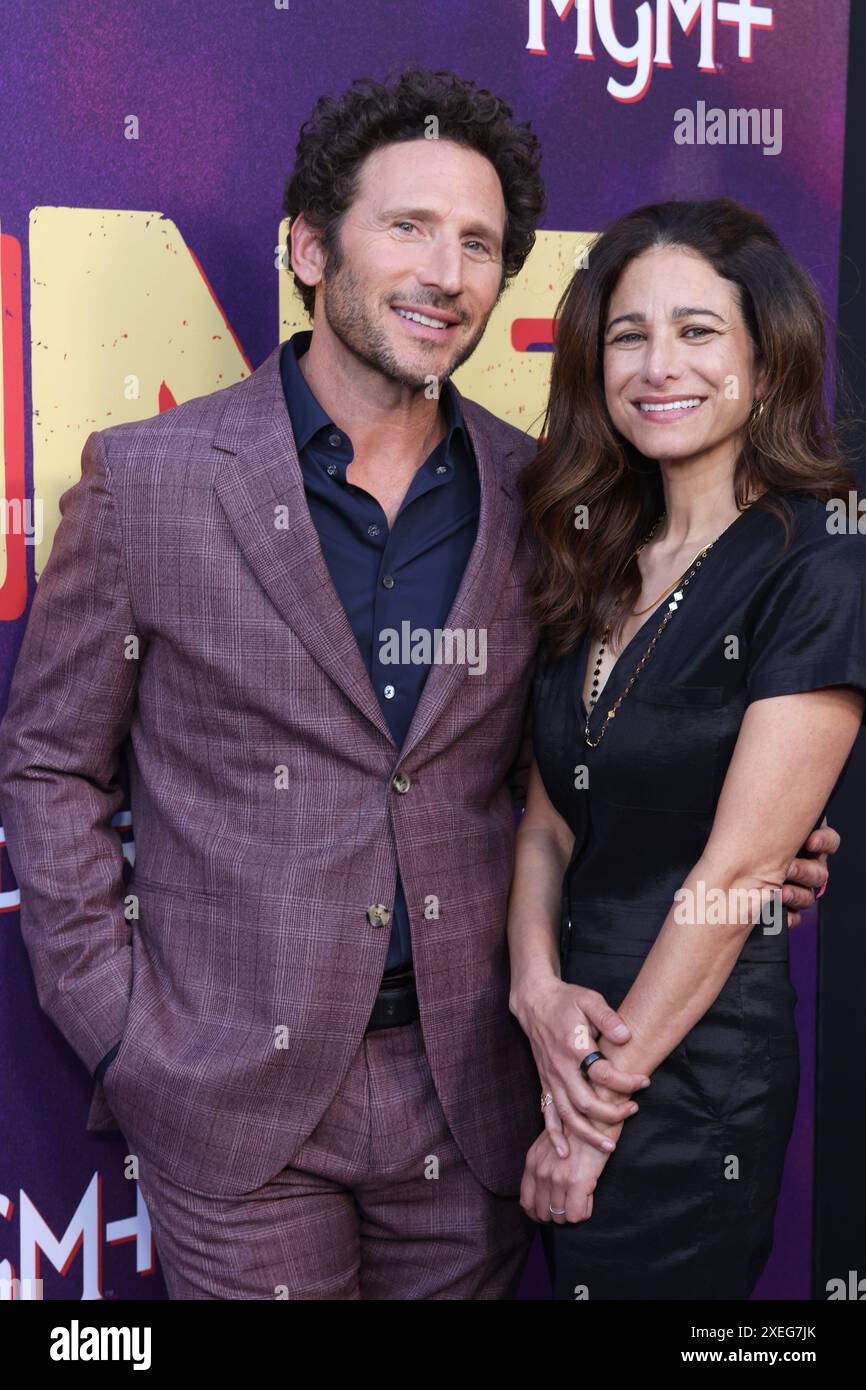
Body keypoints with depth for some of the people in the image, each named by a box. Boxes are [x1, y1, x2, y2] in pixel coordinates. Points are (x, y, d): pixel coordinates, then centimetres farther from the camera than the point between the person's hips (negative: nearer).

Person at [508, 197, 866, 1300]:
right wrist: (538, 989, -10)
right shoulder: (598, 563, 7)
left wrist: (605, 1092, -13)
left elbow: (739, 867, -17)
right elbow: (548, 819, 7)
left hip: (694, 1067, -6)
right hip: (573, 1048, 6)